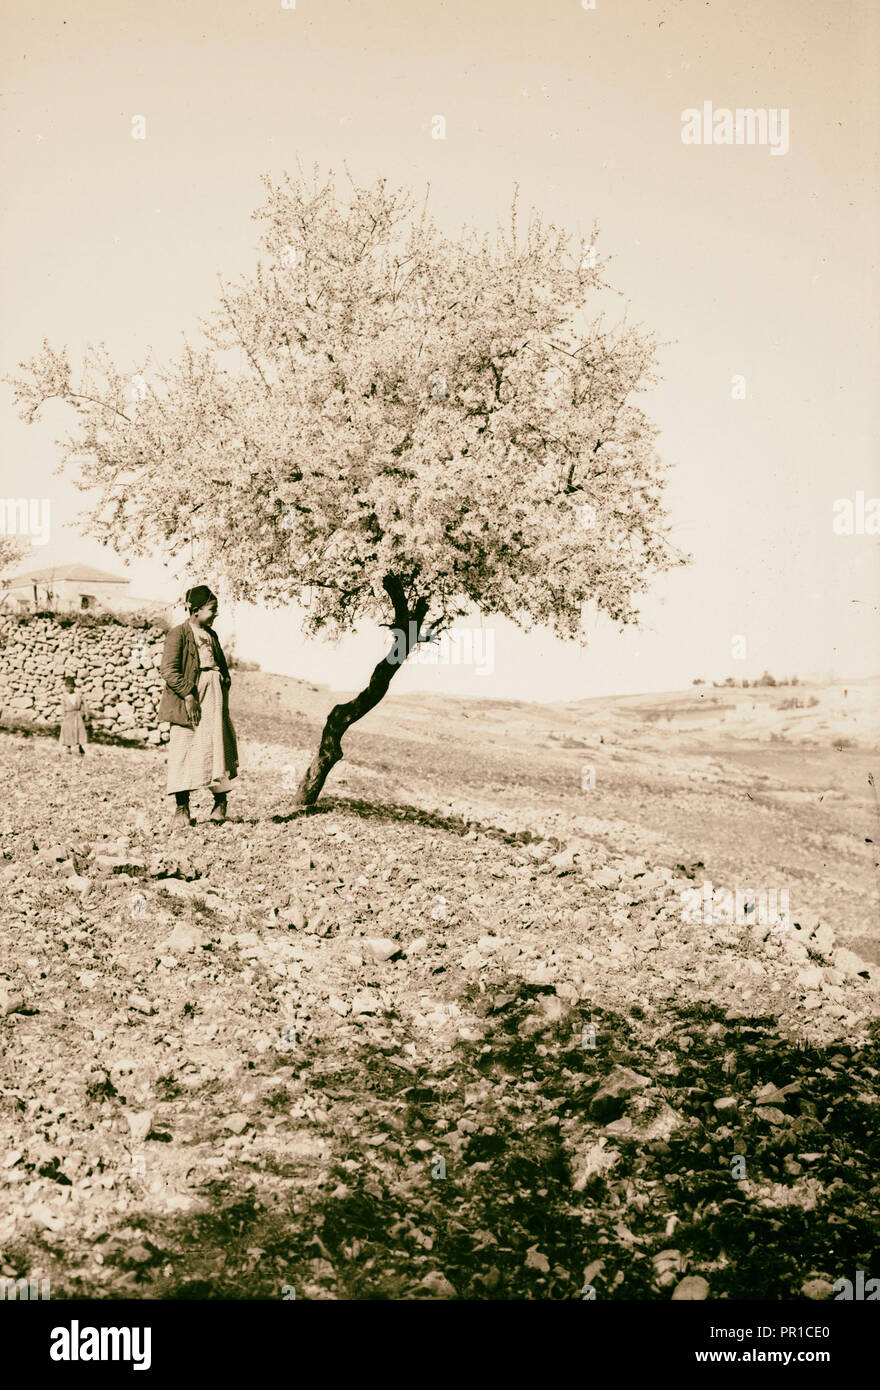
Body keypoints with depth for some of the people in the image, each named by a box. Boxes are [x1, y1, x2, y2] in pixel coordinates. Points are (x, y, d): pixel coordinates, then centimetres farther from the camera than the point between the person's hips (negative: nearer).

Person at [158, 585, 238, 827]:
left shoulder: (211, 635, 19)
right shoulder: (178, 634, -5)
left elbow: (222, 665, 29)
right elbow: (168, 670, -13)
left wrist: (224, 682, 11)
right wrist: (188, 695, -18)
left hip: (214, 694, 7)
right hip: (190, 694, -7)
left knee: (218, 747, 5)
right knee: (185, 751, -6)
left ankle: (220, 802, 15)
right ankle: (181, 808, -2)